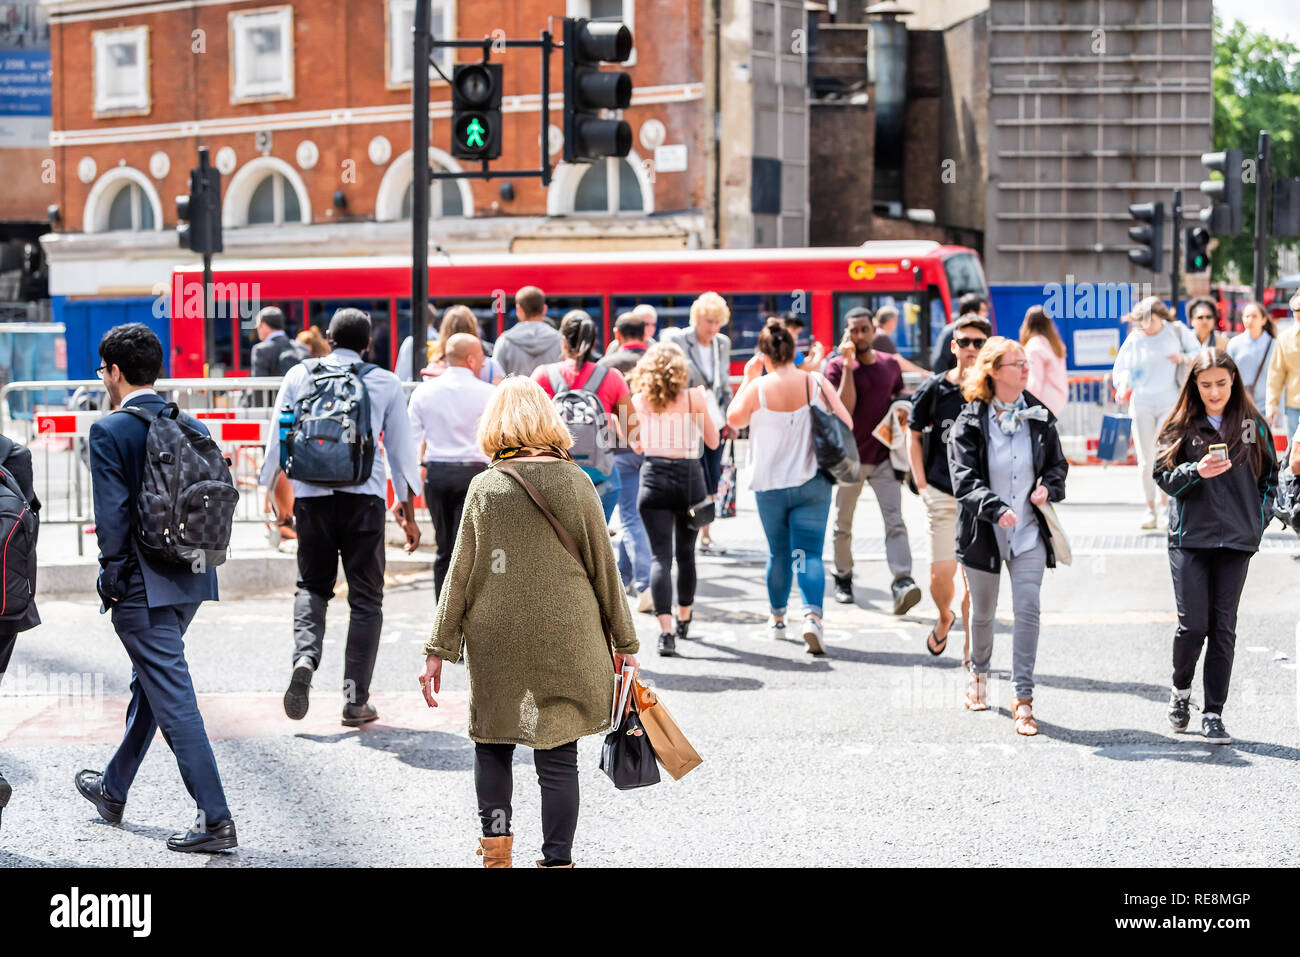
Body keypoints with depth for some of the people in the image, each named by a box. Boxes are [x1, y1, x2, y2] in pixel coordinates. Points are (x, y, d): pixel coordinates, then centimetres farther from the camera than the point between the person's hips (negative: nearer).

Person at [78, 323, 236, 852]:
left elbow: (112, 515, -16)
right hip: (191, 580, 7)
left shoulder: (110, 431, -12)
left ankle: (216, 820, -7)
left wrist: (111, 582, -6)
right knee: (149, 685, 22)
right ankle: (113, 791, 39)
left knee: (173, 699, -5)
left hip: (142, 588, -7)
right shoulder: (193, 427, 6)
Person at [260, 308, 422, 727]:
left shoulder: (299, 375, 6)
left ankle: (305, 657, -11)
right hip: (364, 495, -1)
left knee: (312, 586, 17)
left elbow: (278, 437, 7)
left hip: (311, 494, 1)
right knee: (366, 597, 6)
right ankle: (356, 699, 3)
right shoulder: (386, 383, 5)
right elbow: (402, 449, 9)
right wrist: (408, 511, 16)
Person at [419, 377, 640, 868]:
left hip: (495, 643, 0)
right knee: (558, 757, 4)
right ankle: (557, 858, 4)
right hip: (565, 641, 0)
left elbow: (460, 573, -1)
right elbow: (602, 566, 4)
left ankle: (495, 841, 14)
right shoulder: (575, 482, 0)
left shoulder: (485, 486, -2)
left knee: (491, 741, 19)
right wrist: (624, 641, 13)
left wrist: (438, 649, 5)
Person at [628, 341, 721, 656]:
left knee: (660, 556, -5)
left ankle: (665, 630, -20)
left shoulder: (640, 400, 1)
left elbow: (636, 444, 12)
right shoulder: (693, 397, -3)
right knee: (686, 553, 18)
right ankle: (684, 619, 33)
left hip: (654, 477, 0)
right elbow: (713, 441, 5)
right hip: (689, 477, 0)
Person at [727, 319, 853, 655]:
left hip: (770, 485, 0)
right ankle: (813, 615, -24)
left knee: (778, 553, 16)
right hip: (813, 483, 0)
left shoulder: (758, 387, -10)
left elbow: (734, 420, 7)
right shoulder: (816, 383, -7)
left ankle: (777, 618, 30)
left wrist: (746, 380, 12)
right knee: (809, 552, -3)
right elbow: (845, 423, -2)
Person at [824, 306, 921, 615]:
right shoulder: (837, 366, -5)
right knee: (843, 524, 11)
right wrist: (848, 364, -20)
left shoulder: (890, 364, 8)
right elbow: (844, 408, -19)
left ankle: (902, 582, -23)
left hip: (884, 456, 2)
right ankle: (843, 578, 29)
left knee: (895, 521, -13)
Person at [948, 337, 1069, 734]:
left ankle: (1023, 698, -8)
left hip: (1029, 531, 1)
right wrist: (995, 508, -31)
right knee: (983, 611, 15)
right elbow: (963, 478, -15)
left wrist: (1049, 487, -9)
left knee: (1028, 609, -11)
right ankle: (979, 673, 43)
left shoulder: (1039, 417, 3)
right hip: (983, 532, -1)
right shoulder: (970, 422, -7)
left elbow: (1058, 464, 13)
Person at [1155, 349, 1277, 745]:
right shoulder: (1181, 425, 2)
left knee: (1223, 627, 1)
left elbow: (1269, 475, 14)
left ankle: (1213, 713, 7)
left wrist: (1259, 519, 4)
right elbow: (1163, 474, -1)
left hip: (1236, 539, 1)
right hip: (1189, 537, -1)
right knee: (1192, 624, -6)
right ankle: (1181, 690, 21)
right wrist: (1196, 471, -19)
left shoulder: (1253, 425, 6)